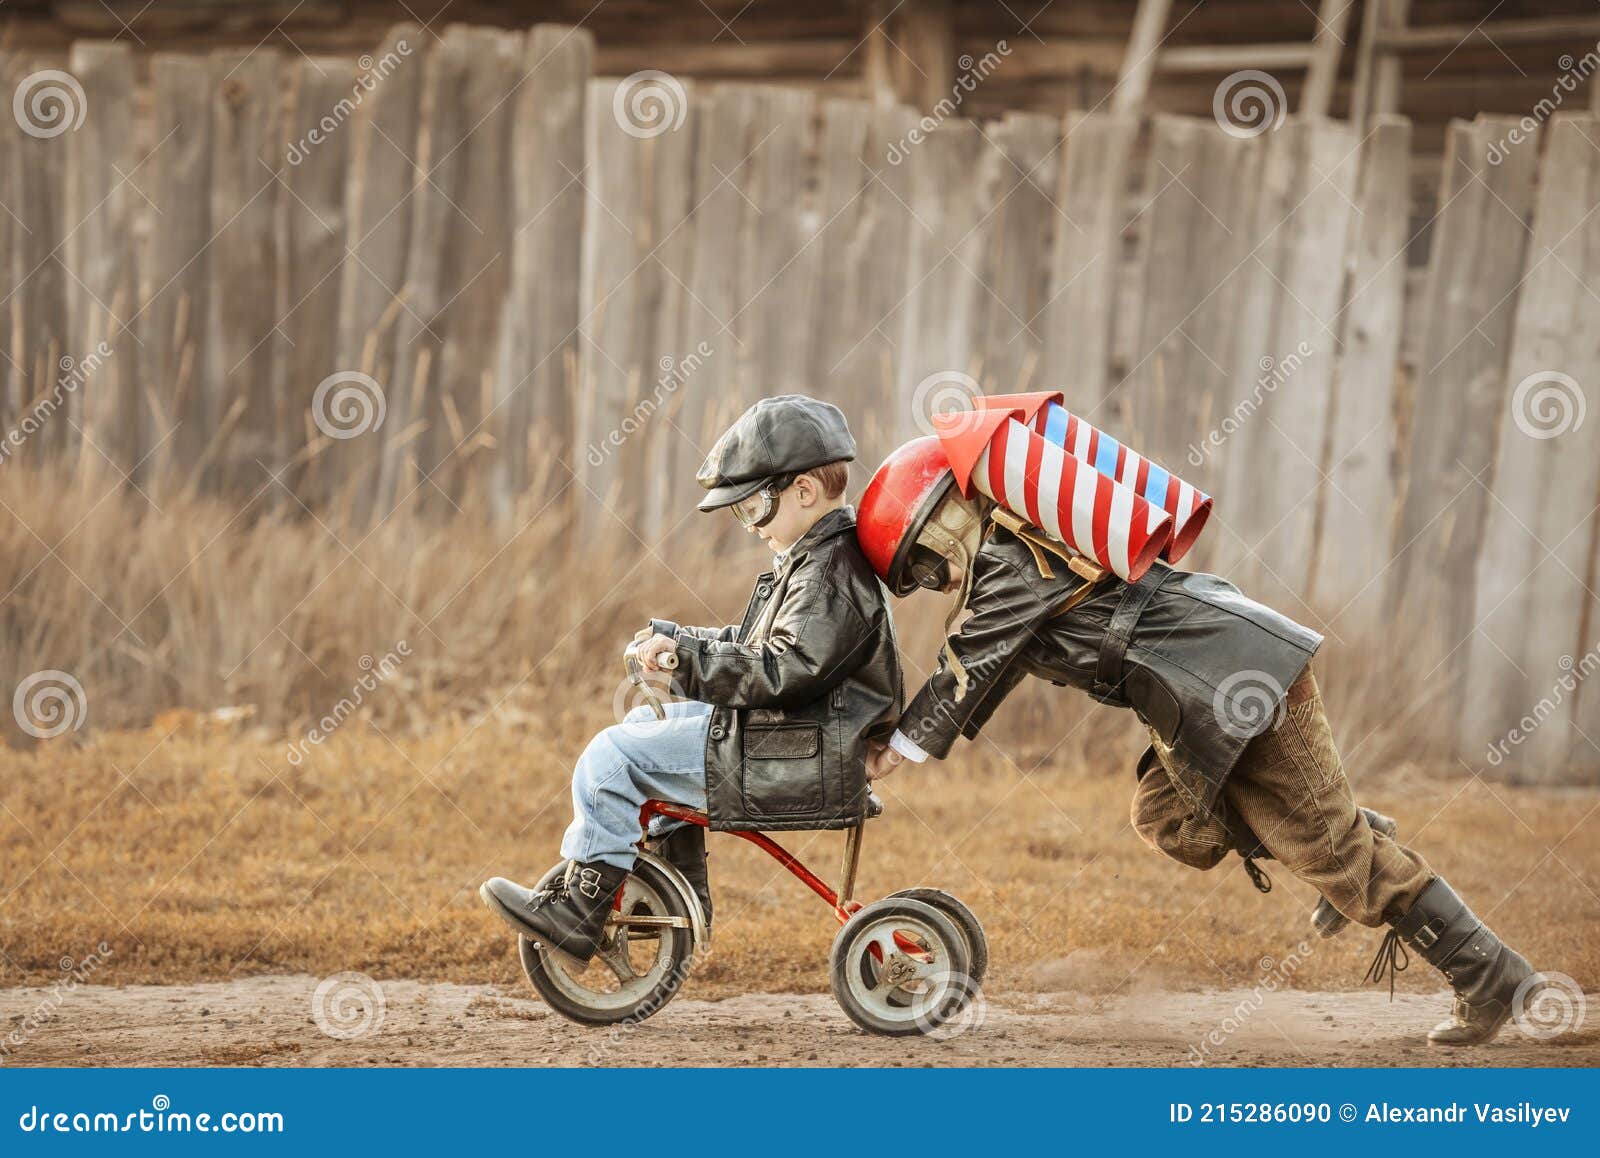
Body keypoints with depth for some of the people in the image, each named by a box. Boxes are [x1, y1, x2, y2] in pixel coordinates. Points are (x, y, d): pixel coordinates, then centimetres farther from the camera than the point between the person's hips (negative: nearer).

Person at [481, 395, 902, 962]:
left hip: (799, 765, -11)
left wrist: (688, 653, -21)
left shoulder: (831, 572, -18)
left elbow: (780, 673, -27)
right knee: (648, 720, 25)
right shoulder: (820, 557, 16)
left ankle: (579, 912, -9)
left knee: (612, 757, -14)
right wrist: (674, 638, 11)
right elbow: (753, 646, 22)